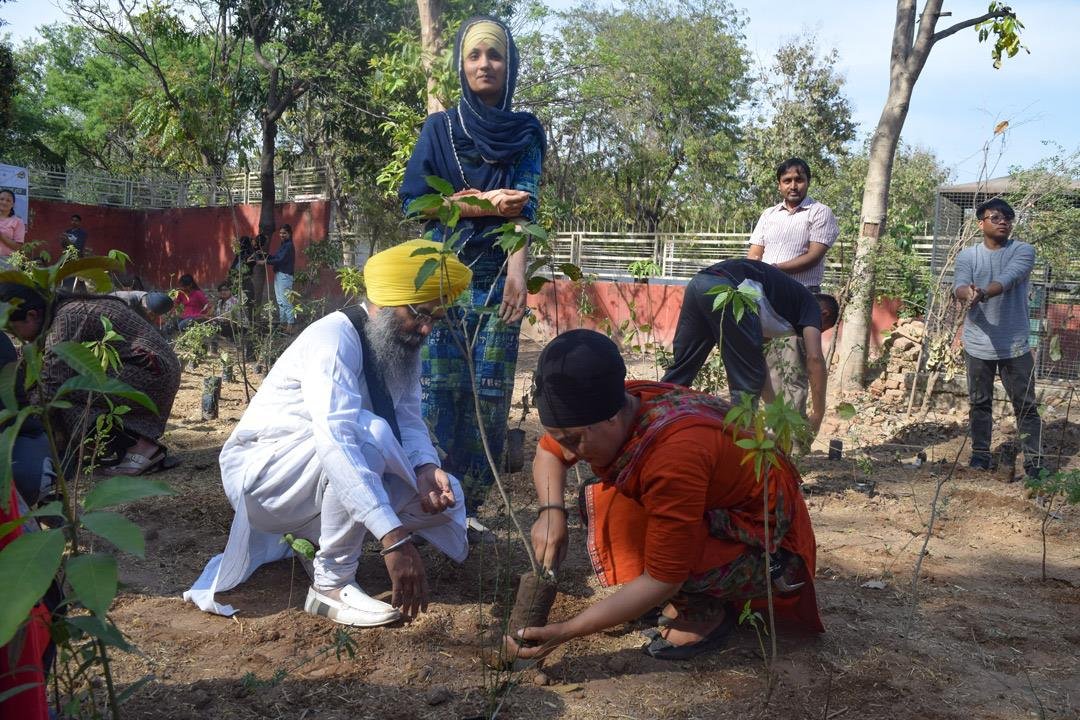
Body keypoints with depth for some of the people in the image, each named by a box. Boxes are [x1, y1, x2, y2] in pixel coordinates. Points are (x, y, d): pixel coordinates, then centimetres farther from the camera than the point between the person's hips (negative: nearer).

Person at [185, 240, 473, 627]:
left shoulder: (401, 346, -1)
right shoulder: (334, 340, -27)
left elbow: (407, 420, -5)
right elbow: (336, 442, -40)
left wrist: (426, 469, -29)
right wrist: (394, 538, -48)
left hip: (323, 473, 8)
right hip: (262, 471, -8)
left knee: (444, 495, -2)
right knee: (370, 433, -34)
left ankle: (306, 533, 11)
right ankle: (331, 584, -22)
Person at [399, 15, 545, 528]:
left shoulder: (526, 133, 10)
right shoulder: (440, 128, 10)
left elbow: (524, 203, -4)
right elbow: (413, 199, 2)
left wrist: (518, 271, -20)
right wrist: (483, 203, -9)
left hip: (498, 278, 1)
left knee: (489, 394, 0)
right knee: (438, 389, -7)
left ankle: (468, 508, 10)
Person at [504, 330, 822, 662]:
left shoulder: (675, 454, -37)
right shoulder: (619, 405, -14)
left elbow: (662, 581, -31)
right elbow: (548, 452, 5)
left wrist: (564, 631, -29)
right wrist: (551, 511, -15)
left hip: (763, 546, -8)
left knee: (617, 510, -27)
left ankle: (705, 609, -6)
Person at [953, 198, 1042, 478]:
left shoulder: (1023, 251, -4)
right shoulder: (967, 255, 2)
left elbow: (1007, 280, -23)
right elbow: (958, 286, -15)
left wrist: (983, 293, -43)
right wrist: (968, 294, -40)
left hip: (1015, 344, -2)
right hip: (978, 343, 2)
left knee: (1025, 405, 3)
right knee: (979, 402, 12)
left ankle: (1034, 460, 9)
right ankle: (980, 453, 25)